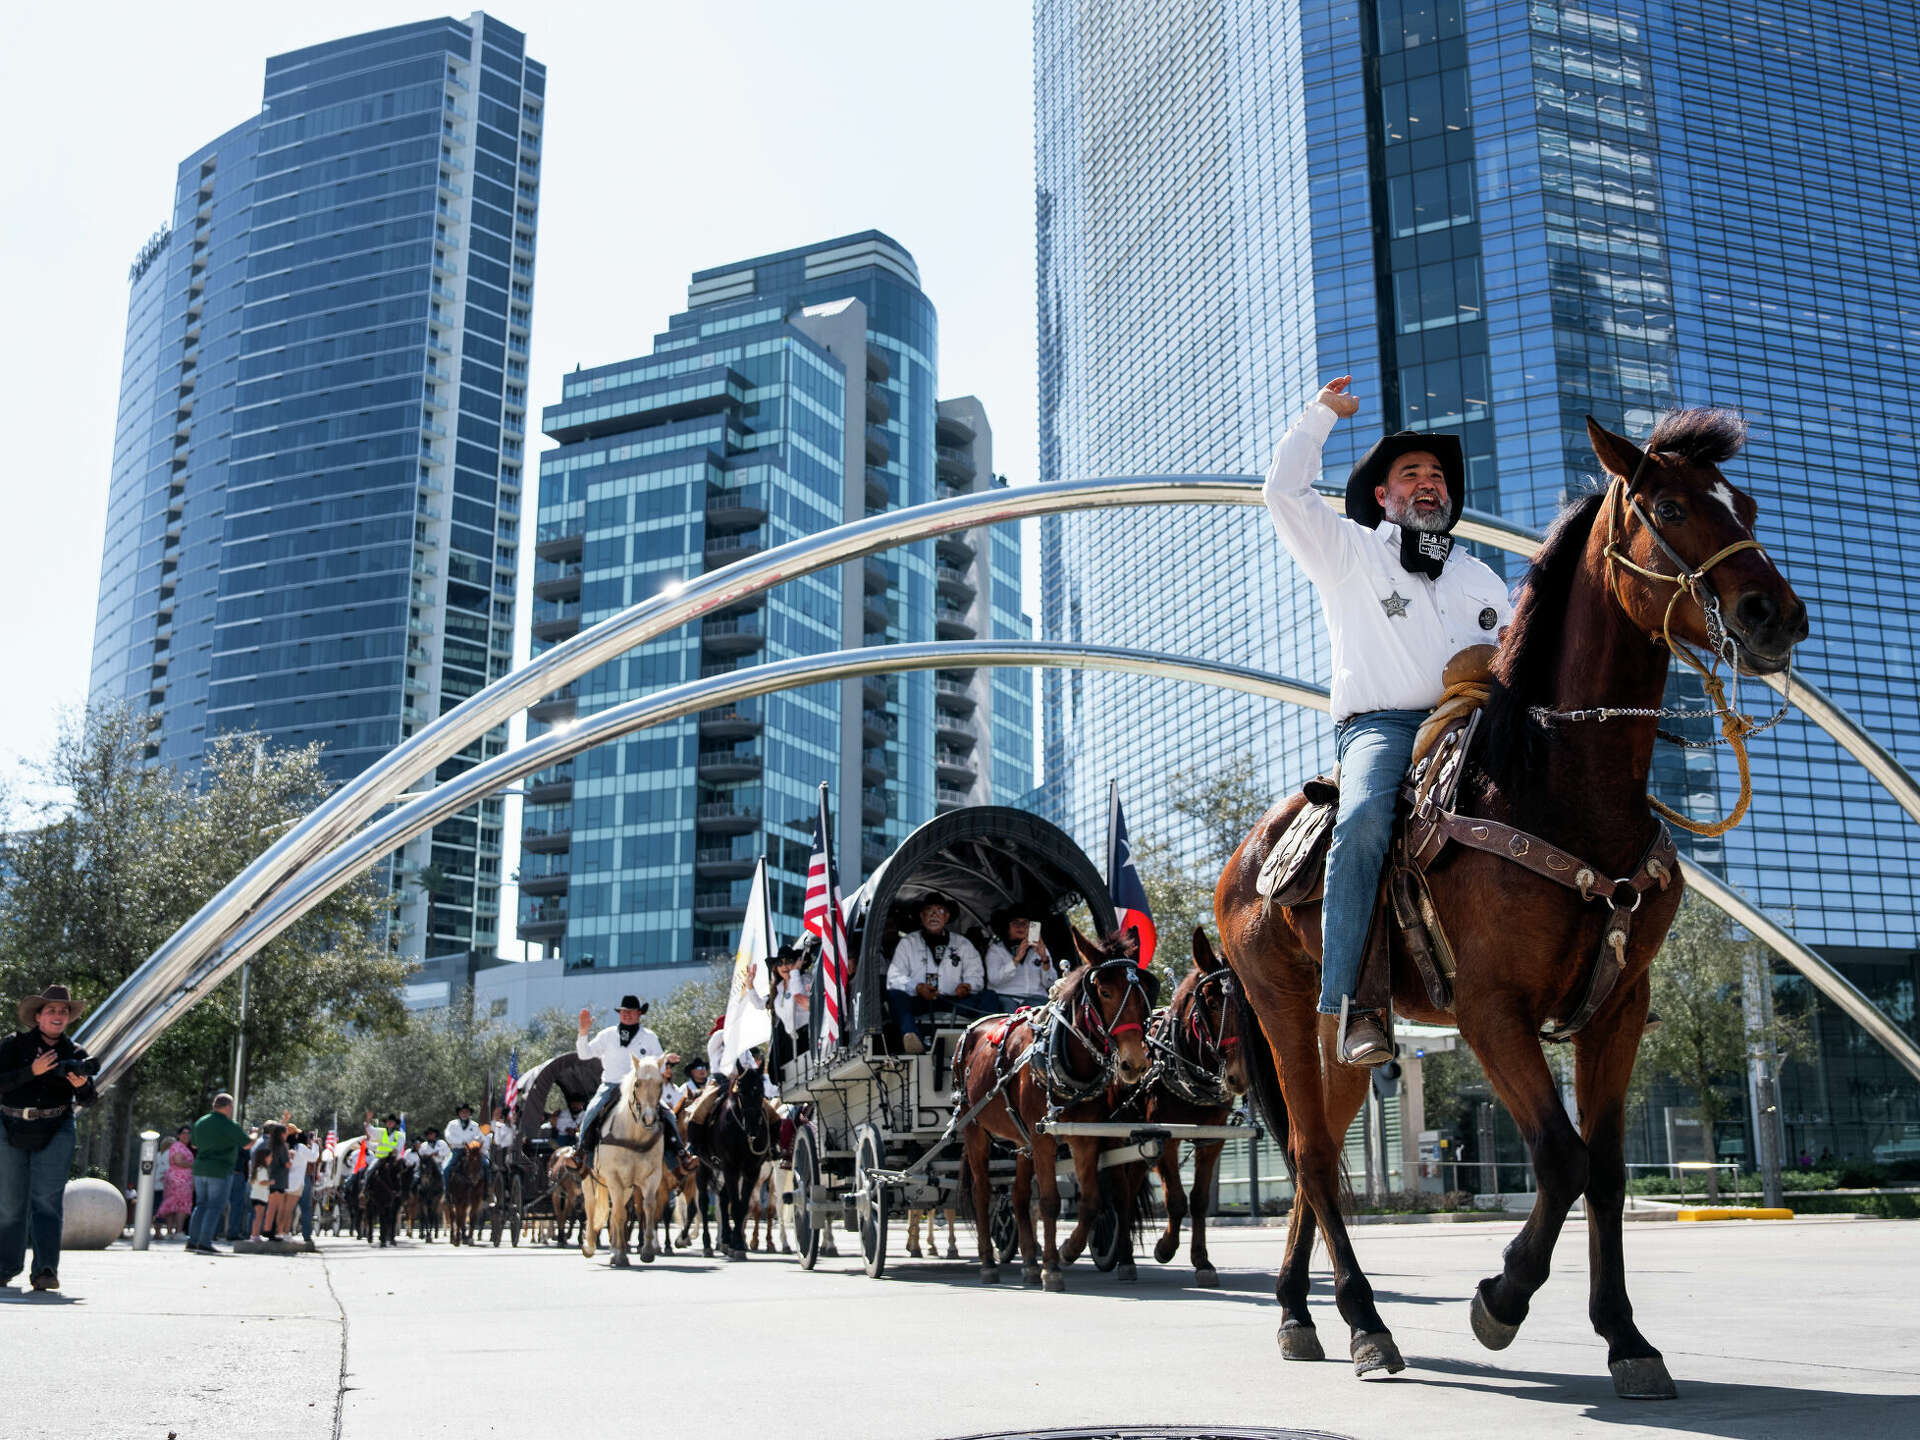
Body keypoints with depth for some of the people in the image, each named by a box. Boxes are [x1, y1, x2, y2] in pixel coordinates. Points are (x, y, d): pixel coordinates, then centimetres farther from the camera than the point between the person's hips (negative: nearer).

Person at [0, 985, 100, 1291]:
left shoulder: (75, 1054, 6)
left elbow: (88, 1100, 1)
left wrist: (82, 1085, -21)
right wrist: (32, 1071, -23)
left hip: (55, 1131, 0)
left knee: (47, 1200, -12)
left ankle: (46, 1270, -17)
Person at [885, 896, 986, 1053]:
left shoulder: (963, 944, 22)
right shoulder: (908, 942, 18)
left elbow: (976, 976, 14)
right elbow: (894, 977, 6)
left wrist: (967, 986, -11)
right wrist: (917, 987, -15)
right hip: (918, 1002, -1)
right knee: (894, 994, -33)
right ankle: (912, 1037, -57)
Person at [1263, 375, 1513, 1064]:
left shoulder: (1479, 576, 30)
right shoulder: (1349, 552, 17)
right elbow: (1284, 489, 6)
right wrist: (1322, 411, 16)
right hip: (1379, 725, -4)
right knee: (1366, 819, -35)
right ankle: (1355, 1004, -36)